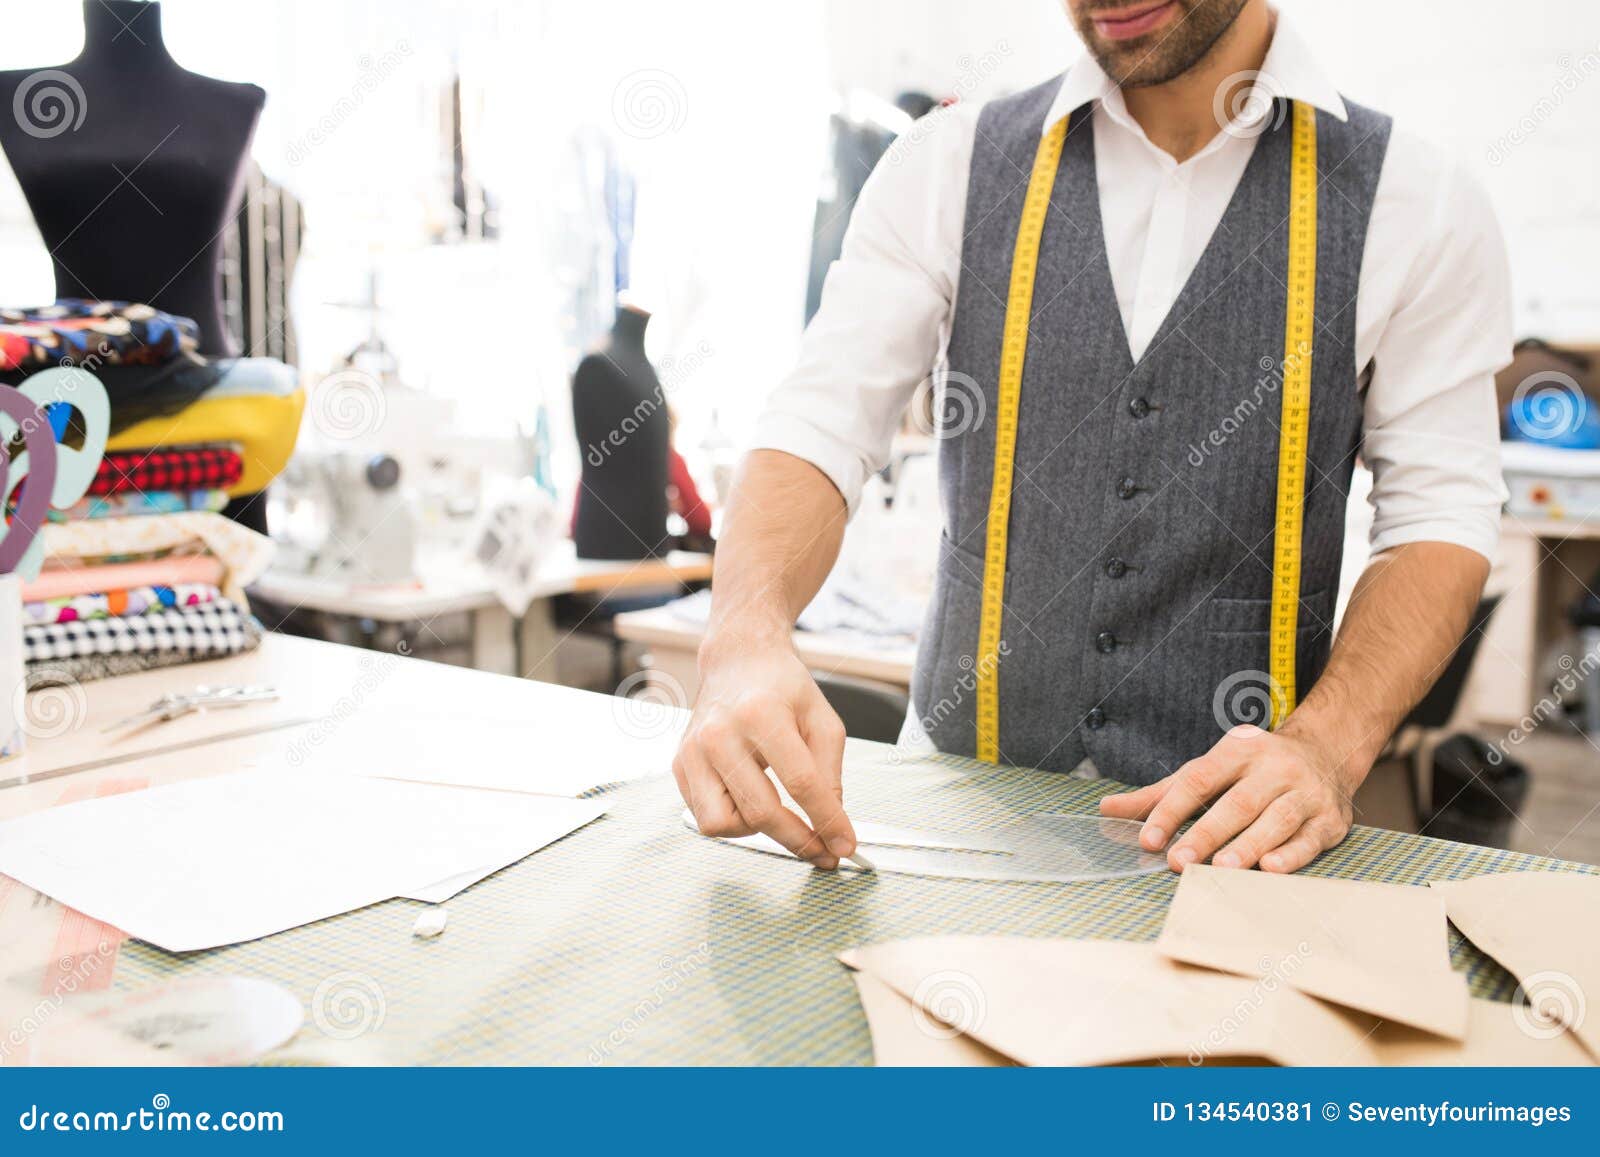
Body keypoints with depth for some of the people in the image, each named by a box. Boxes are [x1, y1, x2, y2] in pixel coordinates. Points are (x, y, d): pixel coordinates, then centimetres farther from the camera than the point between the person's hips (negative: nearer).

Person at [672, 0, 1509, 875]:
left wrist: (1326, 746, -17)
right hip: (962, 787, 1)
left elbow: (1439, 517, -1)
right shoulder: (946, 169, 1)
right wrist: (745, 635, -27)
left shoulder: (1421, 207, -2)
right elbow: (819, 427, -7)